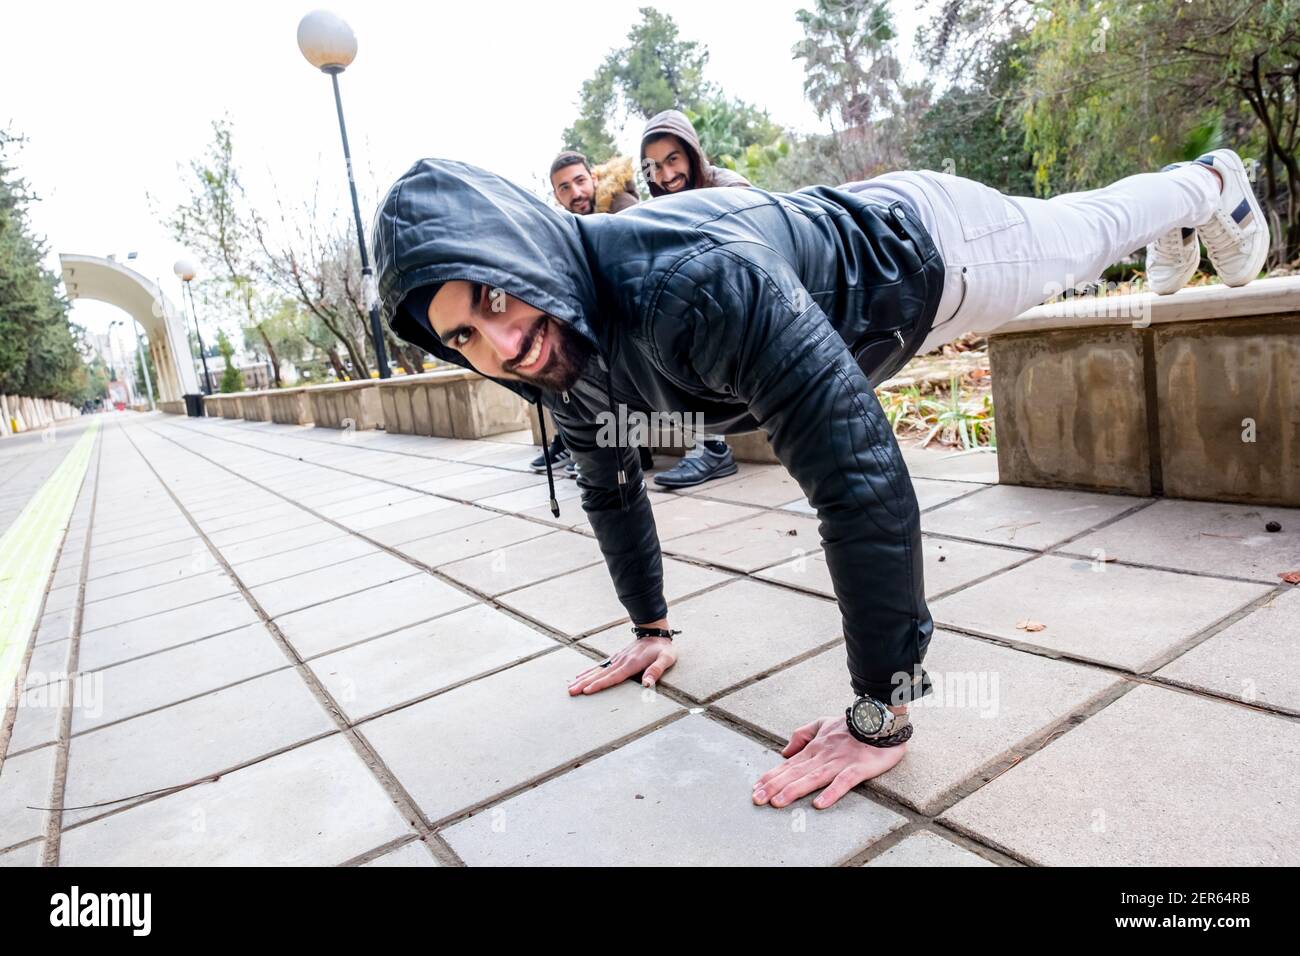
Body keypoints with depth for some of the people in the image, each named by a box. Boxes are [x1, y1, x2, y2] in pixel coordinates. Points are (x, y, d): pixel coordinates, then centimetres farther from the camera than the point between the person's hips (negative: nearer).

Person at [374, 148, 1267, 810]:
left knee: (1085, 230, 26)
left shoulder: (697, 280, -49)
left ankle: (1214, 185, 60)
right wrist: (651, 629, 1)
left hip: (926, 248, -7)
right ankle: (1175, 233, 68)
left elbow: (862, 476, -50)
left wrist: (881, 715, -44)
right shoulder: (563, 358, -21)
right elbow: (610, 485, -4)